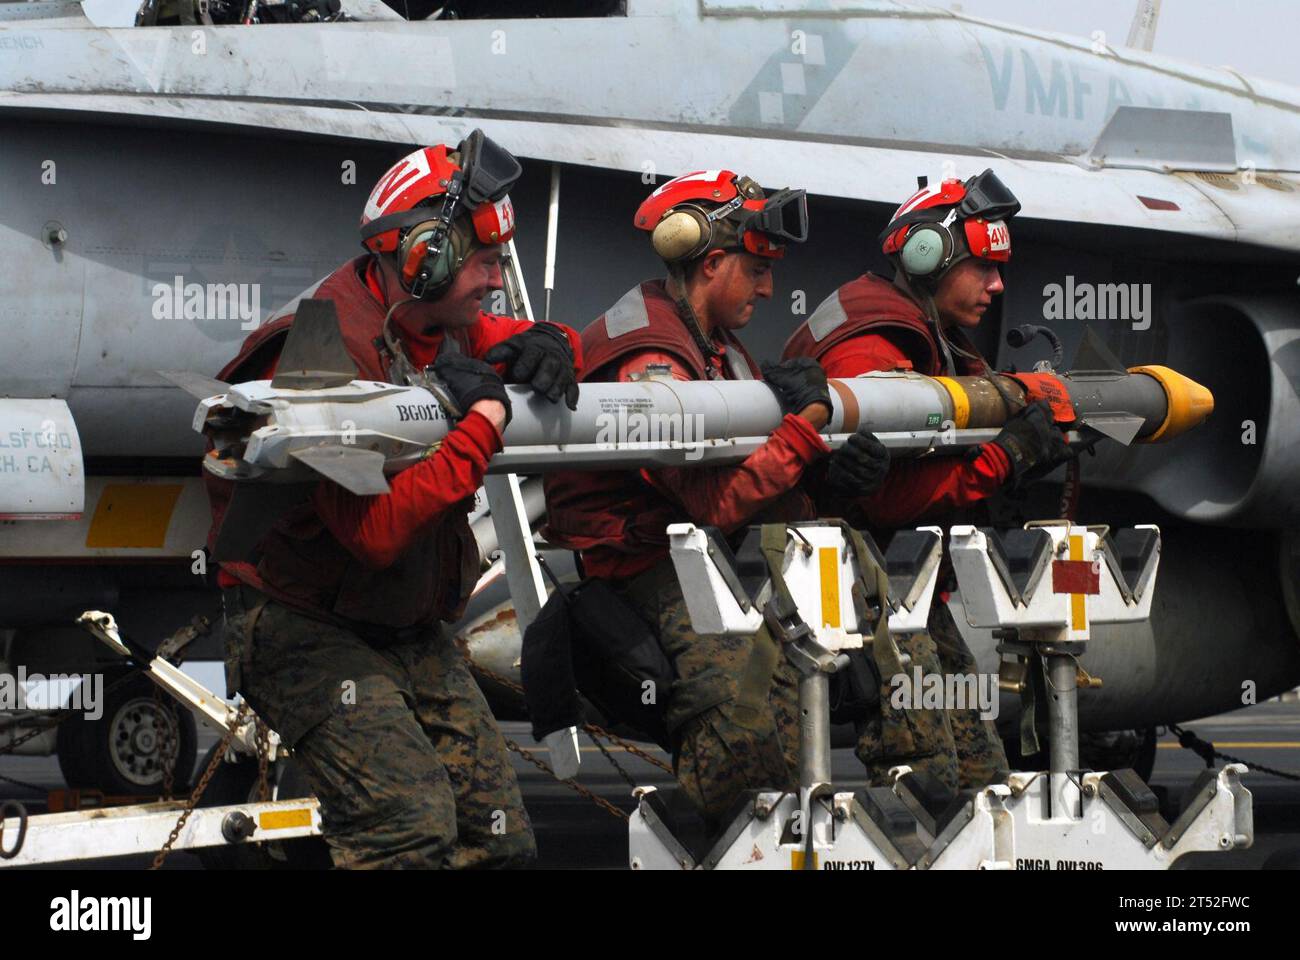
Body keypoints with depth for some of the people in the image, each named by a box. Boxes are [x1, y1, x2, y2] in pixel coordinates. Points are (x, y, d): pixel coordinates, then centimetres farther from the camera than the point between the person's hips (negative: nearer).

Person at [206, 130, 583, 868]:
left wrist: (548, 346, -2)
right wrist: (482, 423, -26)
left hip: (411, 634, 9)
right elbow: (378, 531, -30)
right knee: (412, 828, -26)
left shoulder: (445, 331, 4)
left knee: (500, 838, 1)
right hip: (309, 633, -9)